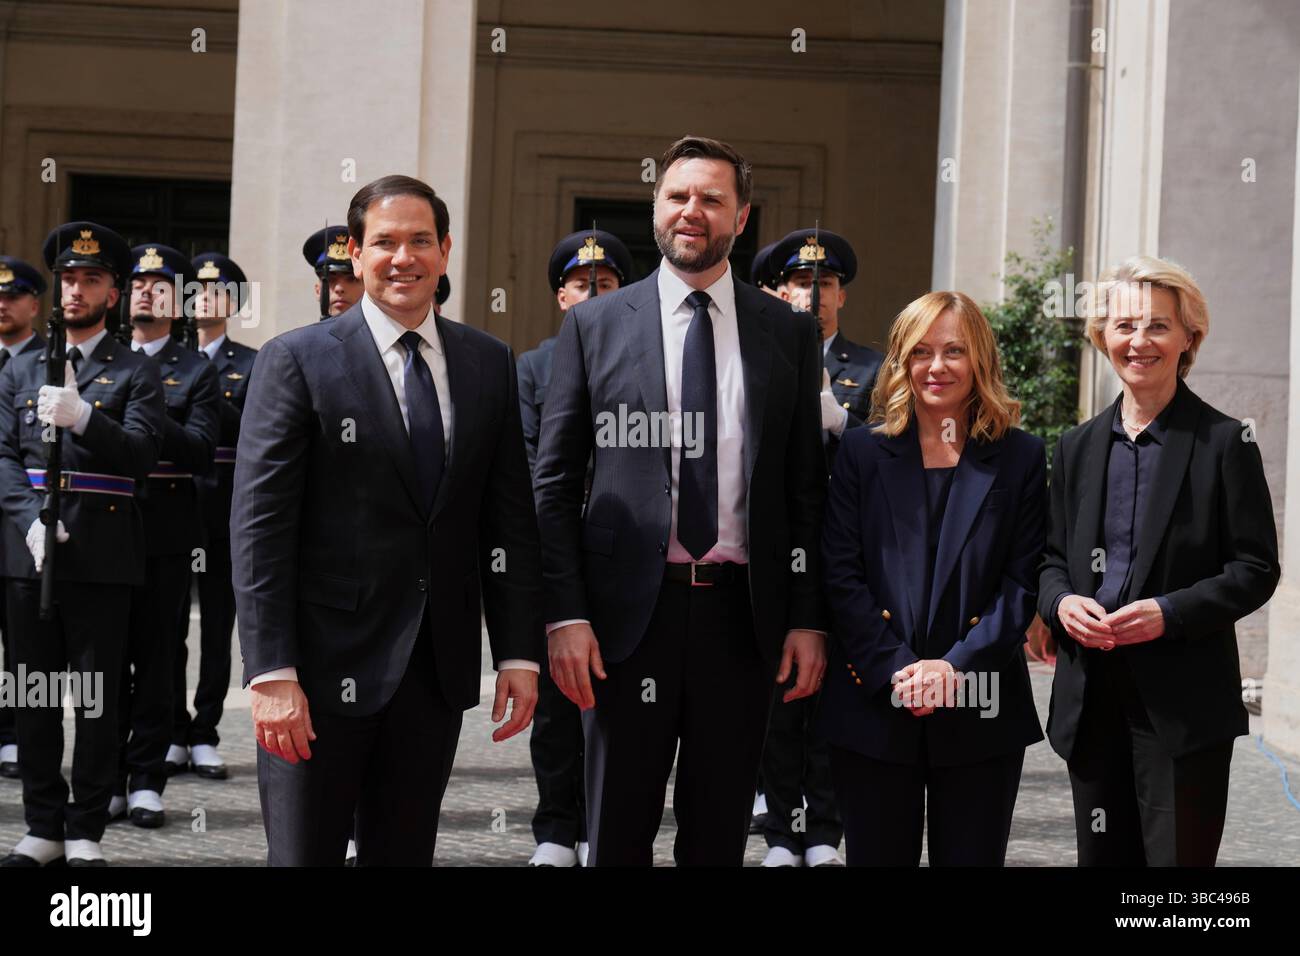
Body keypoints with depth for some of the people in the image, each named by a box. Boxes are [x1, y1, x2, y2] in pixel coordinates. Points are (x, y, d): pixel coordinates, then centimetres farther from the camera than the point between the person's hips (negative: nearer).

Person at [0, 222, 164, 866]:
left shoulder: (137, 373, 6)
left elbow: (142, 454, -7)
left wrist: (82, 418, -23)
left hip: (103, 554, -3)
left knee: (97, 697, -1)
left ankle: (86, 832, 8)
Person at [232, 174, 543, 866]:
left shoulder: (489, 364, 8)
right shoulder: (297, 361, -5)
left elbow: (509, 518, 10)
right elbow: (258, 526, -9)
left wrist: (519, 653, 4)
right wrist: (271, 673, -15)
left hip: (438, 669, 4)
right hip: (325, 666, -4)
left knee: (405, 854, 12)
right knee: (304, 855, 2)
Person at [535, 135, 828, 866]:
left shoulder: (789, 332, 7)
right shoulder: (595, 325, 4)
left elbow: (808, 486, 7)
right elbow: (555, 484, 2)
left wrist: (810, 618, 0)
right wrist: (566, 614, -6)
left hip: (743, 612, 1)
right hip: (629, 610, -1)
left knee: (721, 837, 10)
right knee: (619, 837, 7)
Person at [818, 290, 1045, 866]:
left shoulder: (1020, 458, 6)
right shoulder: (863, 451, 7)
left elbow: (1022, 582, 0)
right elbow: (842, 575, -1)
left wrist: (957, 666, -13)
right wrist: (897, 669, -13)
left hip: (981, 712, 0)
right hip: (873, 706, 0)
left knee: (971, 858, 5)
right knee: (877, 858, 6)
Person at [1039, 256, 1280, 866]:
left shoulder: (1224, 443, -2)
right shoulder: (1077, 448, 13)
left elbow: (1256, 570, -4)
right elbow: (1051, 559, 17)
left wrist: (1171, 613, -18)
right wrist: (1061, 602, -5)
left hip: (1184, 701, -4)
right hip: (1091, 696, 5)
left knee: (1178, 855, -4)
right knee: (1103, 858, 9)